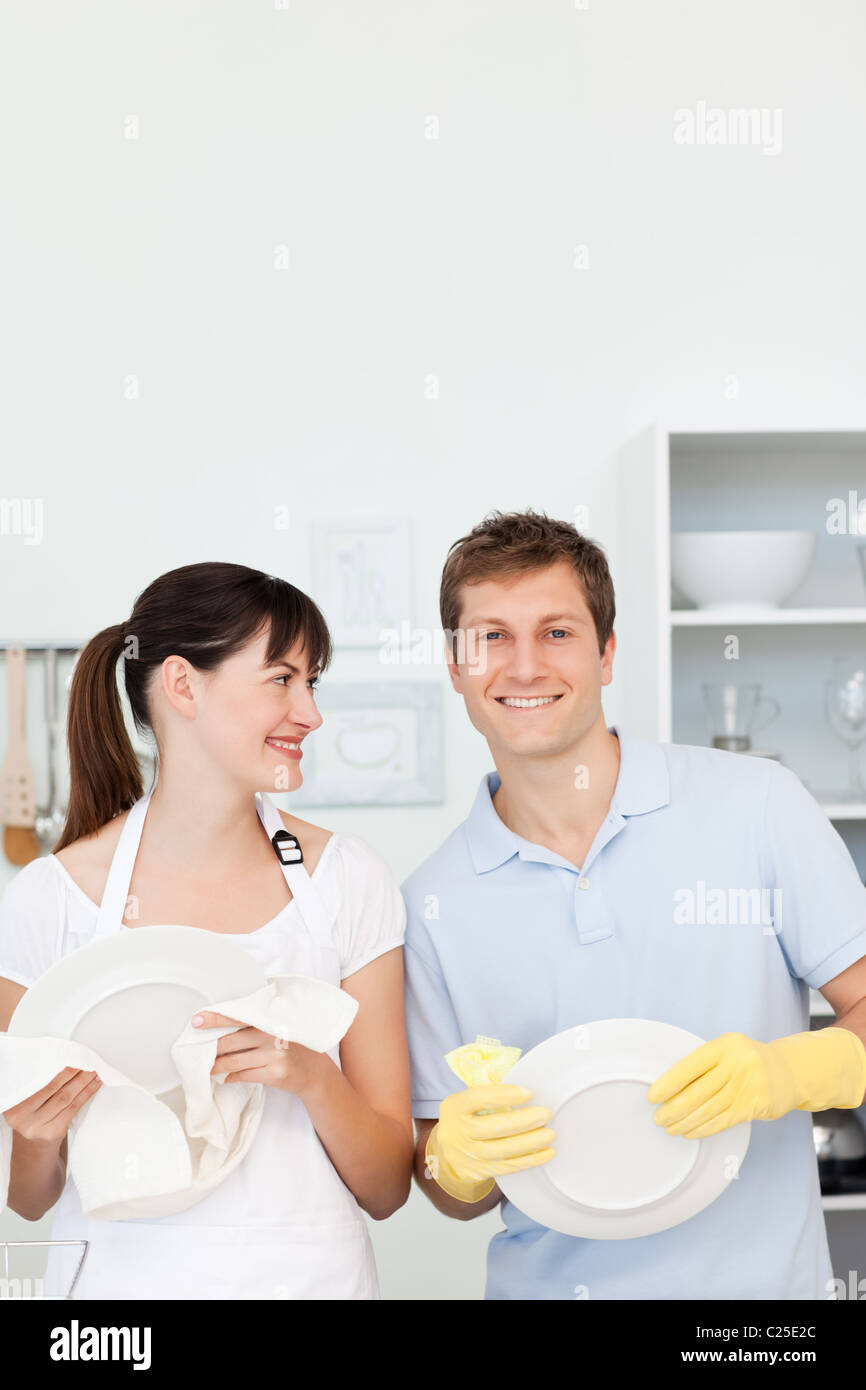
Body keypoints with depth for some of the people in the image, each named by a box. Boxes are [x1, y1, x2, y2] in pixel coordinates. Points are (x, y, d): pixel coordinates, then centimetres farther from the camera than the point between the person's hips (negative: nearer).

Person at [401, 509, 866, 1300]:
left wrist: (788, 1070, -23)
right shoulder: (434, 905, -4)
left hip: (756, 1277, -1)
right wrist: (461, 1157, -20)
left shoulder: (757, 805, -9)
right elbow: (452, 1195, 1)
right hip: (542, 1280, 1)